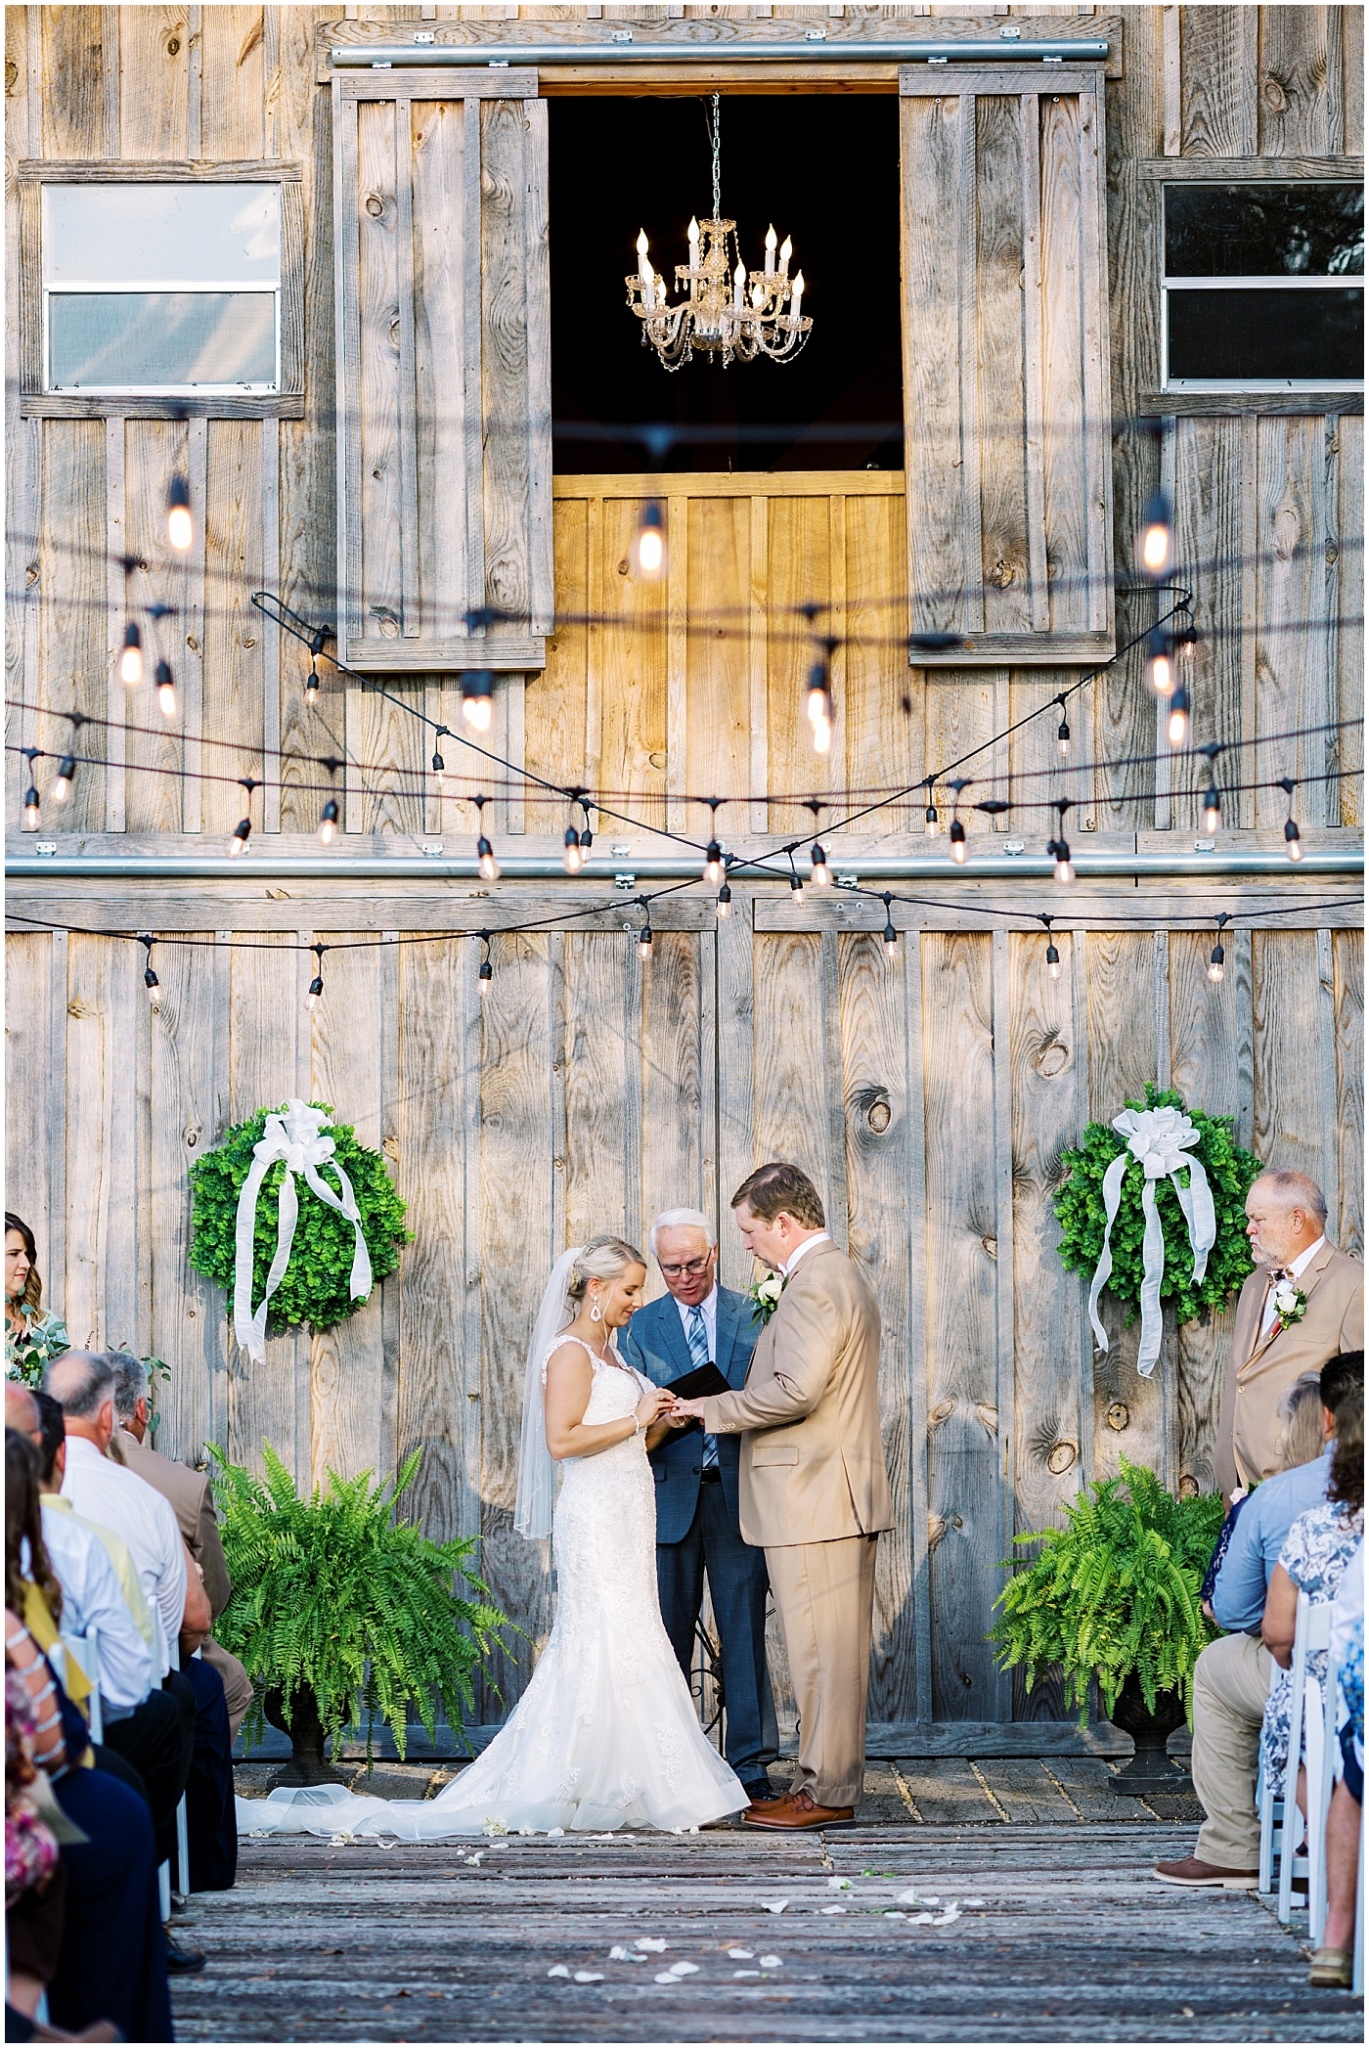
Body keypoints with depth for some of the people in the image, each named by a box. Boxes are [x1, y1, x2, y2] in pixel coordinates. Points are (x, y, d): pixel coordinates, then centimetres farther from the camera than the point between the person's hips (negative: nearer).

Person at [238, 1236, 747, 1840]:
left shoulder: (608, 1353, 19)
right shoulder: (570, 1352, -10)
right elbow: (561, 1440, -21)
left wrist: (660, 1422, 4)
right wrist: (635, 1419, -17)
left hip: (627, 1513, 9)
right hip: (596, 1514, -9)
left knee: (625, 1641, 7)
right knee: (606, 1642, -10)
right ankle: (587, 1790, -6)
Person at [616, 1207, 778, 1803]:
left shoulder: (755, 1317, 7)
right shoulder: (641, 1327, 10)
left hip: (738, 1492, -1)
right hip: (670, 1492, 1)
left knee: (745, 1631, -2)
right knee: (668, 1635, 4)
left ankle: (749, 1763, 2)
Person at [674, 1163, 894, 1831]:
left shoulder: (814, 1284, -16)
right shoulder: (843, 1275, 18)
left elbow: (795, 1389, -24)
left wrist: (714, 1408, -11)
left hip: (813, 1499, -11)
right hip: (841, 1498, 11)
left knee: (820, 1649, -5)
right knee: (835, 1649, 12)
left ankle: (826, 1794, -2)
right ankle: (830, 1780, 17)